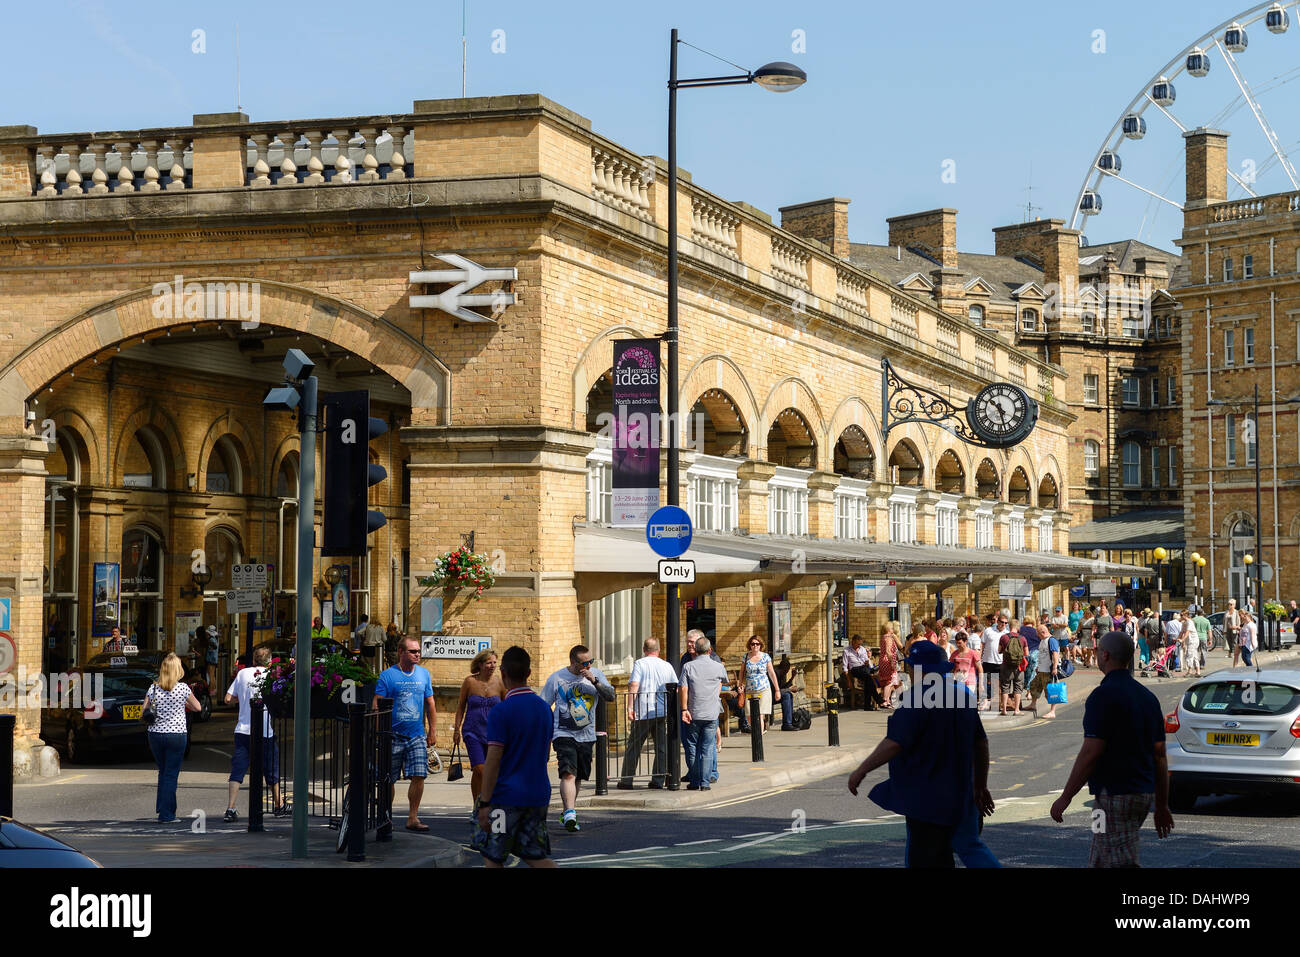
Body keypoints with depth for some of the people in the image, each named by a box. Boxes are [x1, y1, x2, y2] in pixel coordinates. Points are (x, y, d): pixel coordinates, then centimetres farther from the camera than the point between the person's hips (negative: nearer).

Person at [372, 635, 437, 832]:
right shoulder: (388, 675, -3)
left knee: (418, 777, -5)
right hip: (393, 735, -3)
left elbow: (430, 704, 16)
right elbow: (376, 705, -4)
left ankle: (413, 818, 3)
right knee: (389, 779, 3)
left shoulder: (424, 674, 9)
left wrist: (433, 731, 12)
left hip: (417, 736, 3)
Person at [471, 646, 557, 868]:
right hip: (538, 795, 6)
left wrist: (484, 804, -13)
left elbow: (493, 761, -16)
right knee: (535, 855, 11)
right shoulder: (545, 708, 7)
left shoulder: (500, 712, -14)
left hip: (506, 797, -6)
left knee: (492, 858, 8)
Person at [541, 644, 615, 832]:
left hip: (586, 736, 4)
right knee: (568, 774, -21)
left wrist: (594, 681, -18)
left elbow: (611, 696, -5)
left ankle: (568, 812, 30)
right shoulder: (556, 678, -4)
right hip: (564, 734, -4)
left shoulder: (596, 674, 5)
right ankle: (570, 814, -31)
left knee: (578, 777, 12)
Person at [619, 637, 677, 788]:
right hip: (663, 712, 3)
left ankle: (626, 780, 8)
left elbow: (634, 685, -13)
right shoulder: (667, 666, 10)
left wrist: (630, 707, -13)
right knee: (662, 748, 7)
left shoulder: (640, 663, -2)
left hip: (643, 712, -3)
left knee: (633, 748, 6)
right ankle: (658, 780, 4)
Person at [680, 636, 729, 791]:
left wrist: (684, 709, -8)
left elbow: (683, 689, -9)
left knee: (692, 748, 9)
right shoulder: (718, 667, 2)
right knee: (707, 749, 3)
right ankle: (704, 783, 0)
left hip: (693, 714, -1)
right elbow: (724, 679, 23)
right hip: (711, 714, 1)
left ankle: (694, 782, 11)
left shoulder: (688, 666, -3)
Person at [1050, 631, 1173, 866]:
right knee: (1100, 861, 17)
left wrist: (1065, 797, -12)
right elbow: (1159, 755, 14)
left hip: (1115, 795, -9)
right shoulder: (1147, 697, 12)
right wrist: (1162, 805, 18)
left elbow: (1090, 753, -19)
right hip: (1144, 794, 9)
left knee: (1121, 863, -9)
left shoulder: (1104, 695, -14)